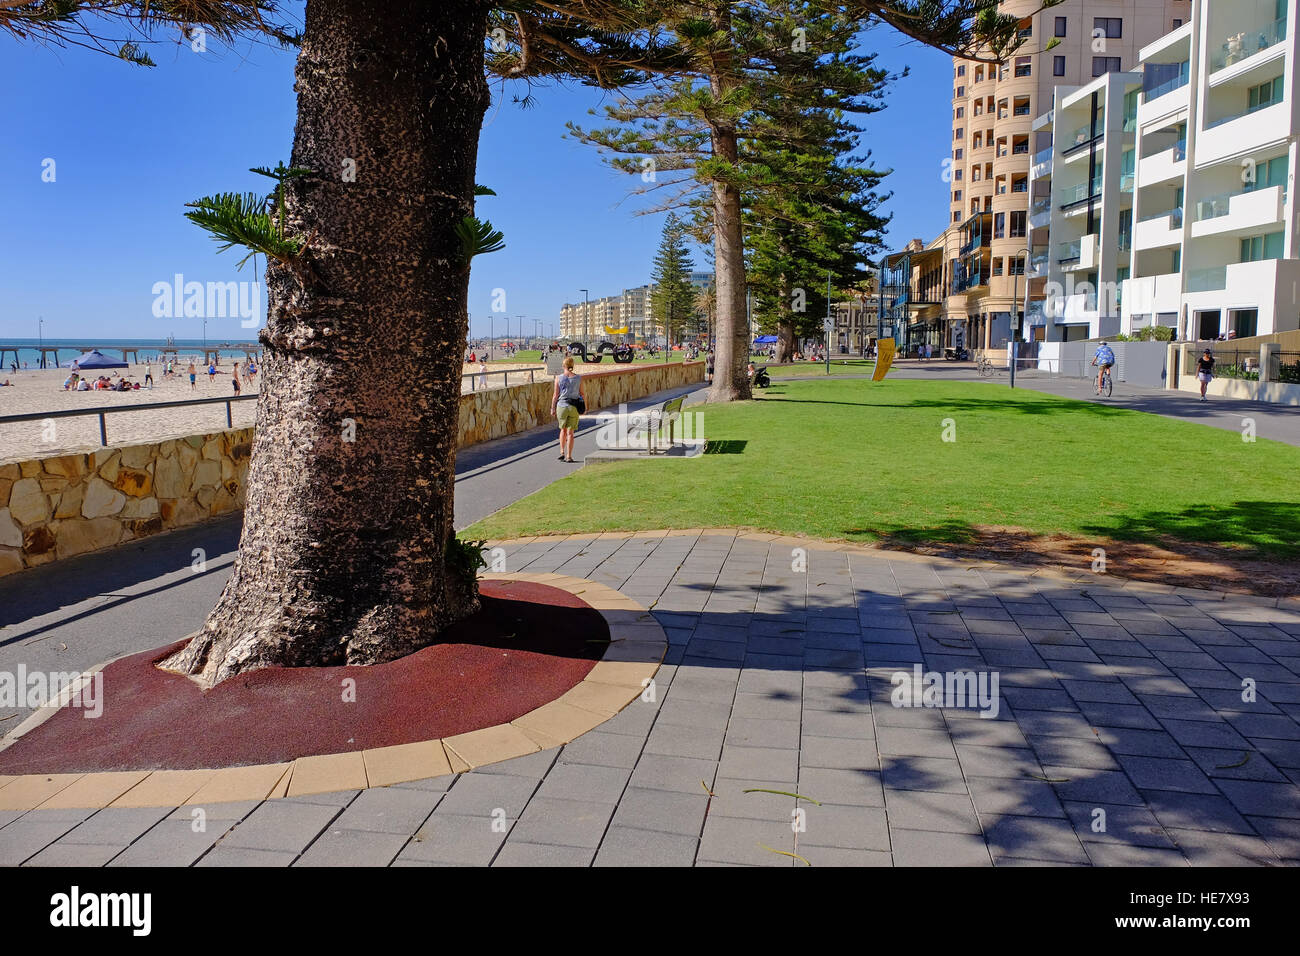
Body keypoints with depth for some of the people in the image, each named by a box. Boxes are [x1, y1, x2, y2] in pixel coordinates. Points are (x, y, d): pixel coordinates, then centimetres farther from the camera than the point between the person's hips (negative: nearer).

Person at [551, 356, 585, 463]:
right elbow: (582, 394, 2)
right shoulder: (578, 378, -3)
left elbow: (556, 395, -3)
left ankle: (562, 452, 13)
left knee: (563, 429, 20)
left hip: (562, 406, 0)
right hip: (574, 407, 0)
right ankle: (569, 456, 2)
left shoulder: (559, 378, -4)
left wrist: (552, 408, 5)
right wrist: (585, 406, 14)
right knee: (570, 432, 4)